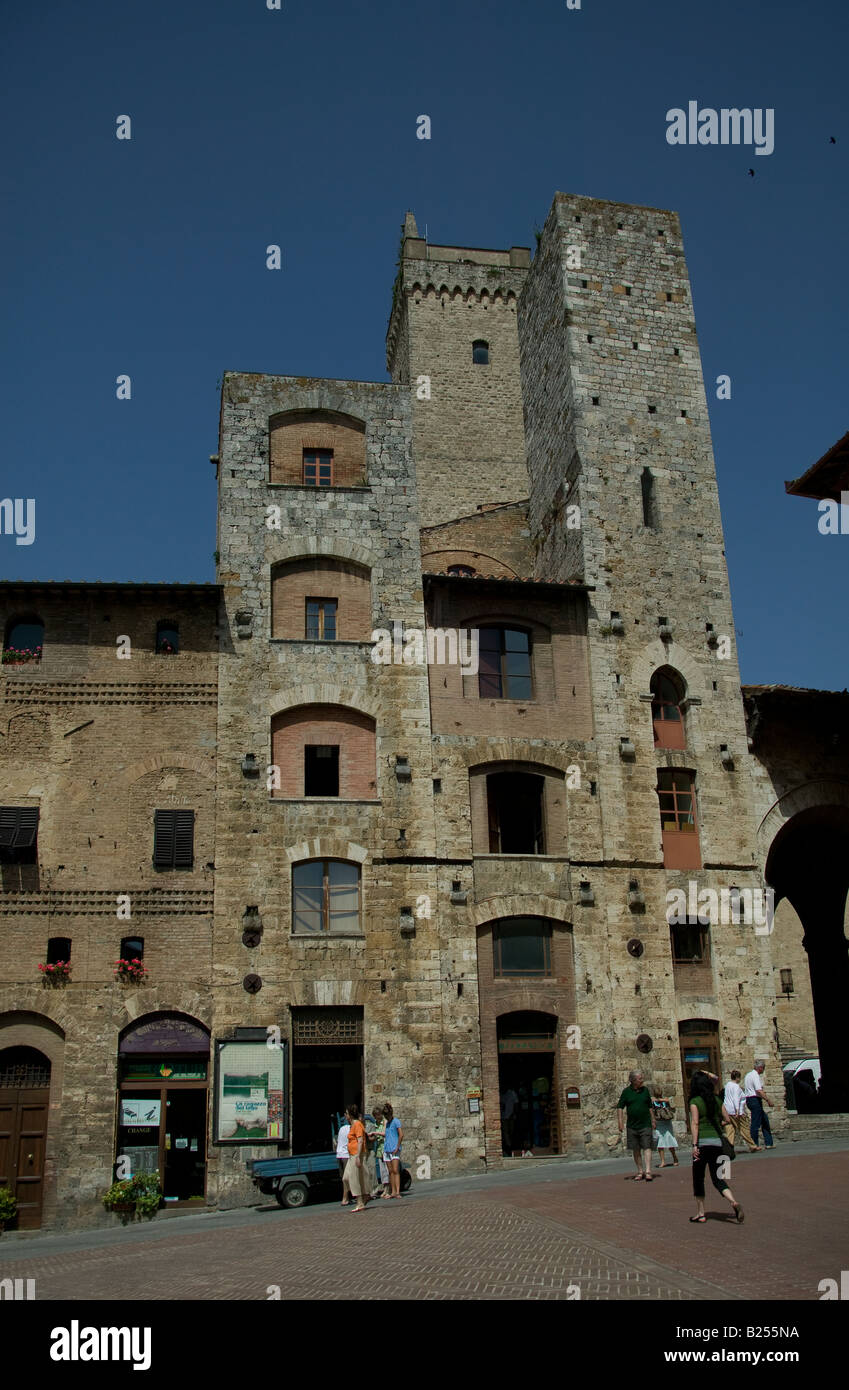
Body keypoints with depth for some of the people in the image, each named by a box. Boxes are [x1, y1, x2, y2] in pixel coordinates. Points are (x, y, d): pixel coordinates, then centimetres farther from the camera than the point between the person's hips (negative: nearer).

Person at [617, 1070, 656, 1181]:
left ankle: (648, 1172, -13)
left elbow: (650, 1107, 14)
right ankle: (640, 1172, 16)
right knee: (636, 1150, 6)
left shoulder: (645, 1090, 5)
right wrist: (621, 1122, -6)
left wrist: (653, 1121, 13)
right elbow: (620, 1107, 1)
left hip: (645, 1125, 0)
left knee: (647, 1148, -10)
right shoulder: (626, 1091, -2)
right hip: (632, 1126, 0)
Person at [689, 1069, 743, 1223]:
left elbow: (695, 1123, -14)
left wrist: (695, 1144, -16)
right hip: (717, 1141, 4)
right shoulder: (716, 1100, 8)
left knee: (698, 1178, 10)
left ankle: (701, 1213, 14)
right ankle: (734, 1202, -18)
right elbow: (728, 1119, 9)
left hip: (703, 1142, -4)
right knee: (717, 1178, 7)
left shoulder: (695, 1101, -6)